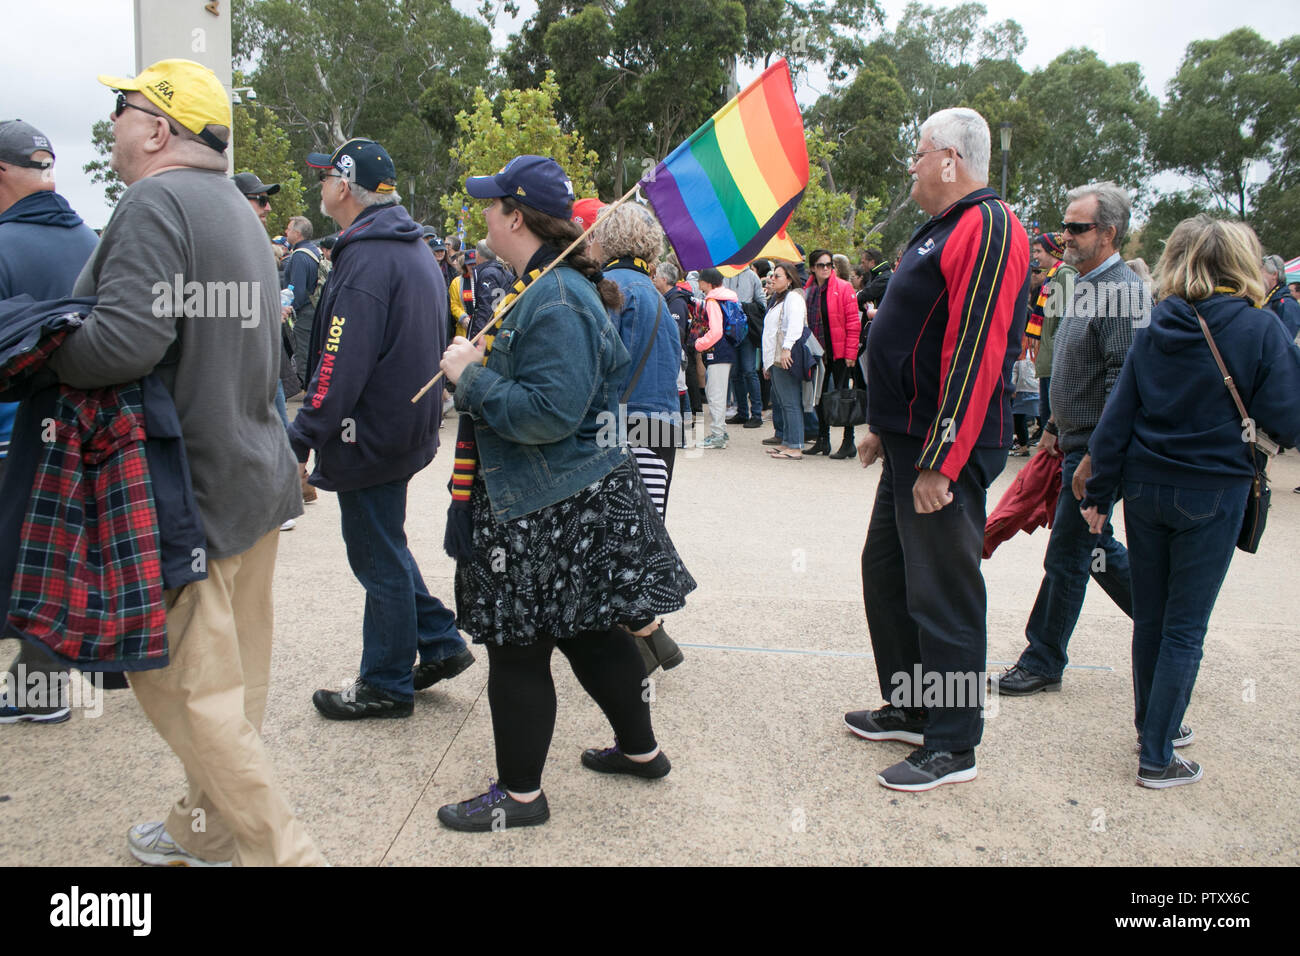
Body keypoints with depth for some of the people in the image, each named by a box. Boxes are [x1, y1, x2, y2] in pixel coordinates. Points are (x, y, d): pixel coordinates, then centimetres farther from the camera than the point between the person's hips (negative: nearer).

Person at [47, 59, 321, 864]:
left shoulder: (156, 202, -14)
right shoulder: (234, 208, 16)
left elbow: (126, 339, -27)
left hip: (192, 492, -9)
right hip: (256, 473, 10)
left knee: (182, 685, -1)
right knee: (231, 680, 17)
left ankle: (282, 850, 5)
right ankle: (205, 831, 33)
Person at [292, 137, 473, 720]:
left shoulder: (366, 258, -19)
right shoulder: (416, 252, 12)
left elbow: (342, 365, -25)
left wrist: (302, 438, -22)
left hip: (371, 437, -10)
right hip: (409, 427, 10)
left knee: (378, 561, 2)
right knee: (384, 549, 22)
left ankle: (386, 686, 16)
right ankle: (441, 644, 27)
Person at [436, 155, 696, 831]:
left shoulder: (555, 300, -21)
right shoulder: (547, 285, 12)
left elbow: (550, 413, -28)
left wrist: (473, 377, -17)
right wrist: (479, 367, 12)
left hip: (551, 514, -10)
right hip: (580, 497, 10)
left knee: (518, 649, 3)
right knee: (591, 635, 21)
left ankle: (519, 794, 19)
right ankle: (639, 749, 37)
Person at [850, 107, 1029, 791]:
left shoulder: (987, 229, -16)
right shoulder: (947, 228, 18)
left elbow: (976, 354, -24)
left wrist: (940, 463, -25)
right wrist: (886, 427, 22)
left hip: (946, 453, -11)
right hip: (913, 443, 11)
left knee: (942, 593, -2)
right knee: (886, 571, 17)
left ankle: (953, 746, 12)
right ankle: (910, 710, 31)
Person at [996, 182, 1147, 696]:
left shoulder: (1123, 291, -18)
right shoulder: (1085, 287, 13)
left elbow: (1124, 384, -23)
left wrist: (1094, 458, -24)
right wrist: (1054, 429, 22)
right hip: (1076, 441, 10)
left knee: (1067, 554, 0)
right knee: (1095, 546, 18)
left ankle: (1042, 663, 12)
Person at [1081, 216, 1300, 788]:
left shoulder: (1154, 329, 0)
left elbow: (1118, 416, 0)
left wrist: (1100, 493, 7)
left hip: (1145, 489, 4)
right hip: (1211, 494, -4)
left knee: (1150, 617, 16)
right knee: (1185, 628, 4)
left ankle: (1156, 725, 33)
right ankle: (1156, 757, 8)